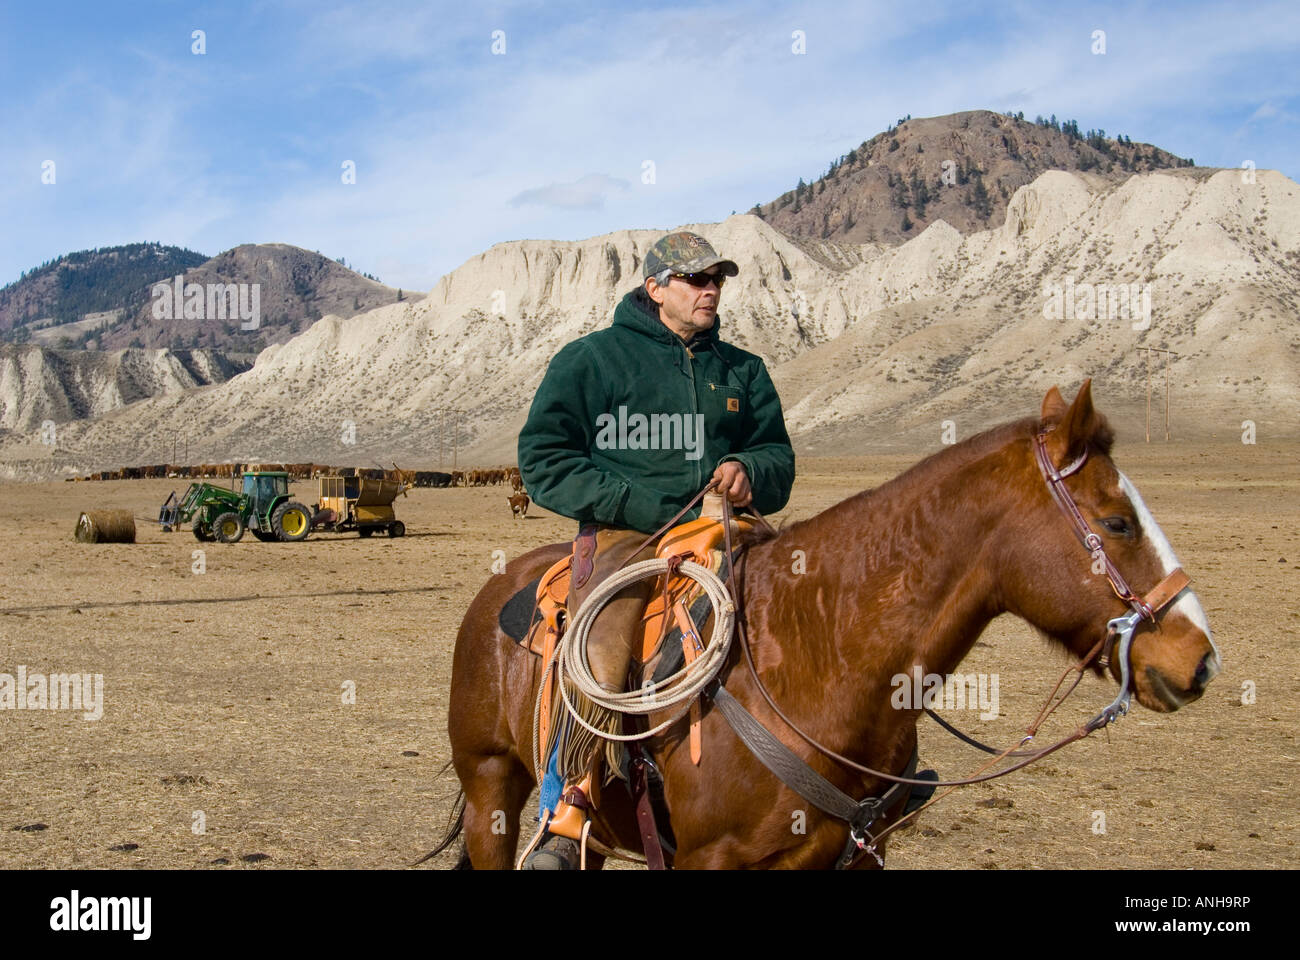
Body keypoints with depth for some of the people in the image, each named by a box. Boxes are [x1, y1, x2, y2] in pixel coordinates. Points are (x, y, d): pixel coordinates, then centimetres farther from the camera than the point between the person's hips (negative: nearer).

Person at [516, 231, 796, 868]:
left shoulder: (742, 371, 21)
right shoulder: (592, 358, 7)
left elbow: (777, 455, 27)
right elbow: (542, 458, 2)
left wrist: (750, 471, 0)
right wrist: (635, 503, -9)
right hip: (623, 531, -5)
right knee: (604, 647, -32)